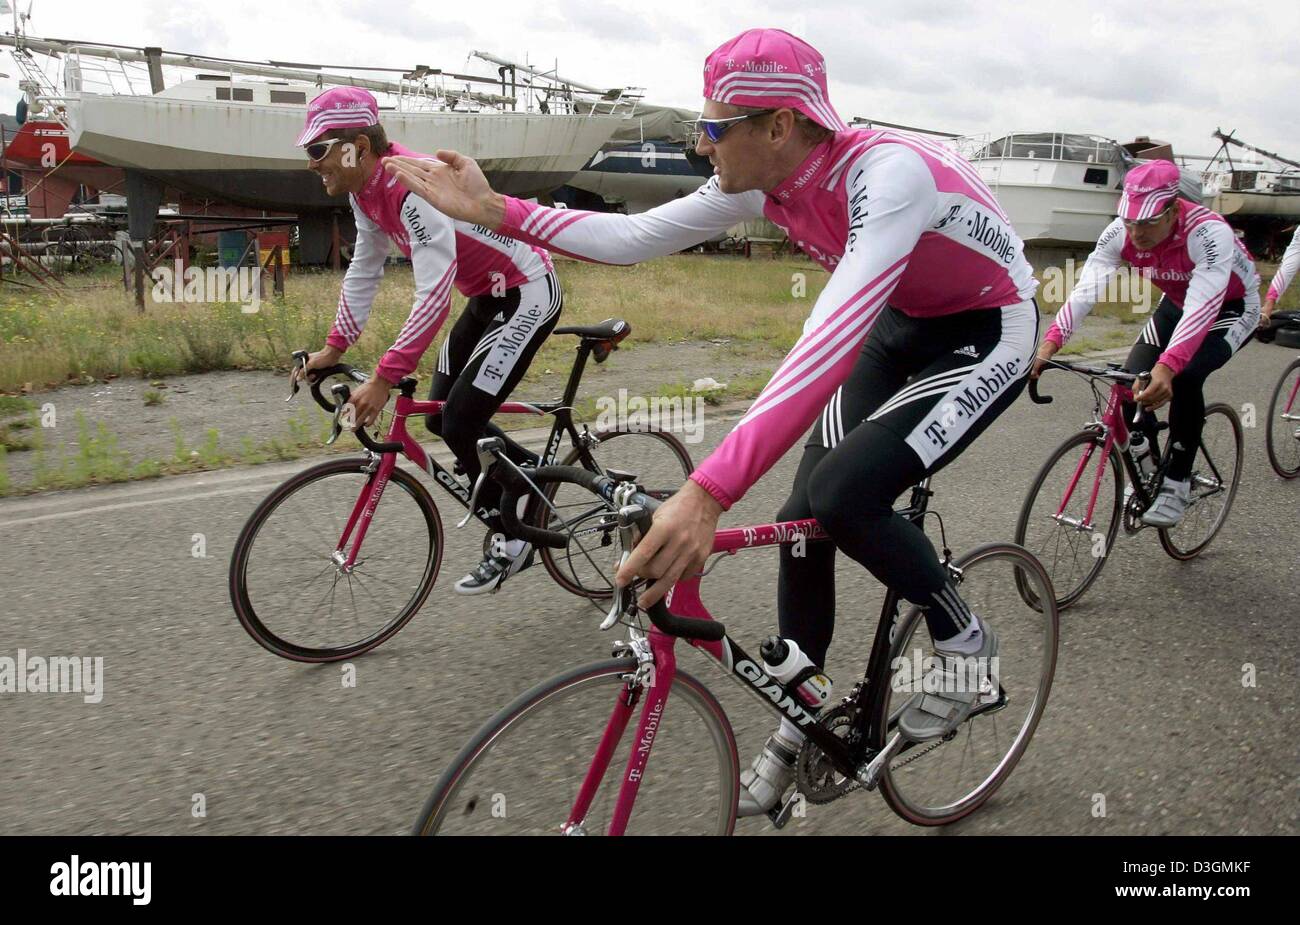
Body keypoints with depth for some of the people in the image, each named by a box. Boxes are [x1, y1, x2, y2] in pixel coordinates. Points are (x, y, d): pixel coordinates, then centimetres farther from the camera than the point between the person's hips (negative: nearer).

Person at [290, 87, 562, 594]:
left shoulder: (415, 188, -29)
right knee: (440, 416, 12)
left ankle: (511, 542, 8)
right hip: (488, 295, 10)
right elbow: (363, 272, 12)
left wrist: (383, 378, -35)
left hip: (526, 294, -9)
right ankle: (533, 469, 31)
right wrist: (333, 348, 9)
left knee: (459, 424, -10)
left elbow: (434, 296, -34)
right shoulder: (366, 193, 0)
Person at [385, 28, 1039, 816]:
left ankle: (967, 639, 3)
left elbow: (834, 338, -49)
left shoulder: (886, 173, -36)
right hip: (904, 325, 7)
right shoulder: (766, 181, -12)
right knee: (802, 516, -1)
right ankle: (797, 734, 17)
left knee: (841, 494, -26)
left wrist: (708, 492, -57)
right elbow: (636, 237, -6)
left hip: (990, 333, -7)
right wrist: (493, 211, -14)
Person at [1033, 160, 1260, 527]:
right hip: (1178, 302, 5)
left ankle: (1177, 483, -11)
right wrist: (1051, 342, -48)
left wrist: (1167, 366, -63)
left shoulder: (1209, 233, -38)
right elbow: (1086, 288, -33)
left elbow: (1202, 308, -48)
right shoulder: (1120, 233, -24)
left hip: (1232, 307, -5)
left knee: (1184, 377, -28)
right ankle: (1146, 457, 14)